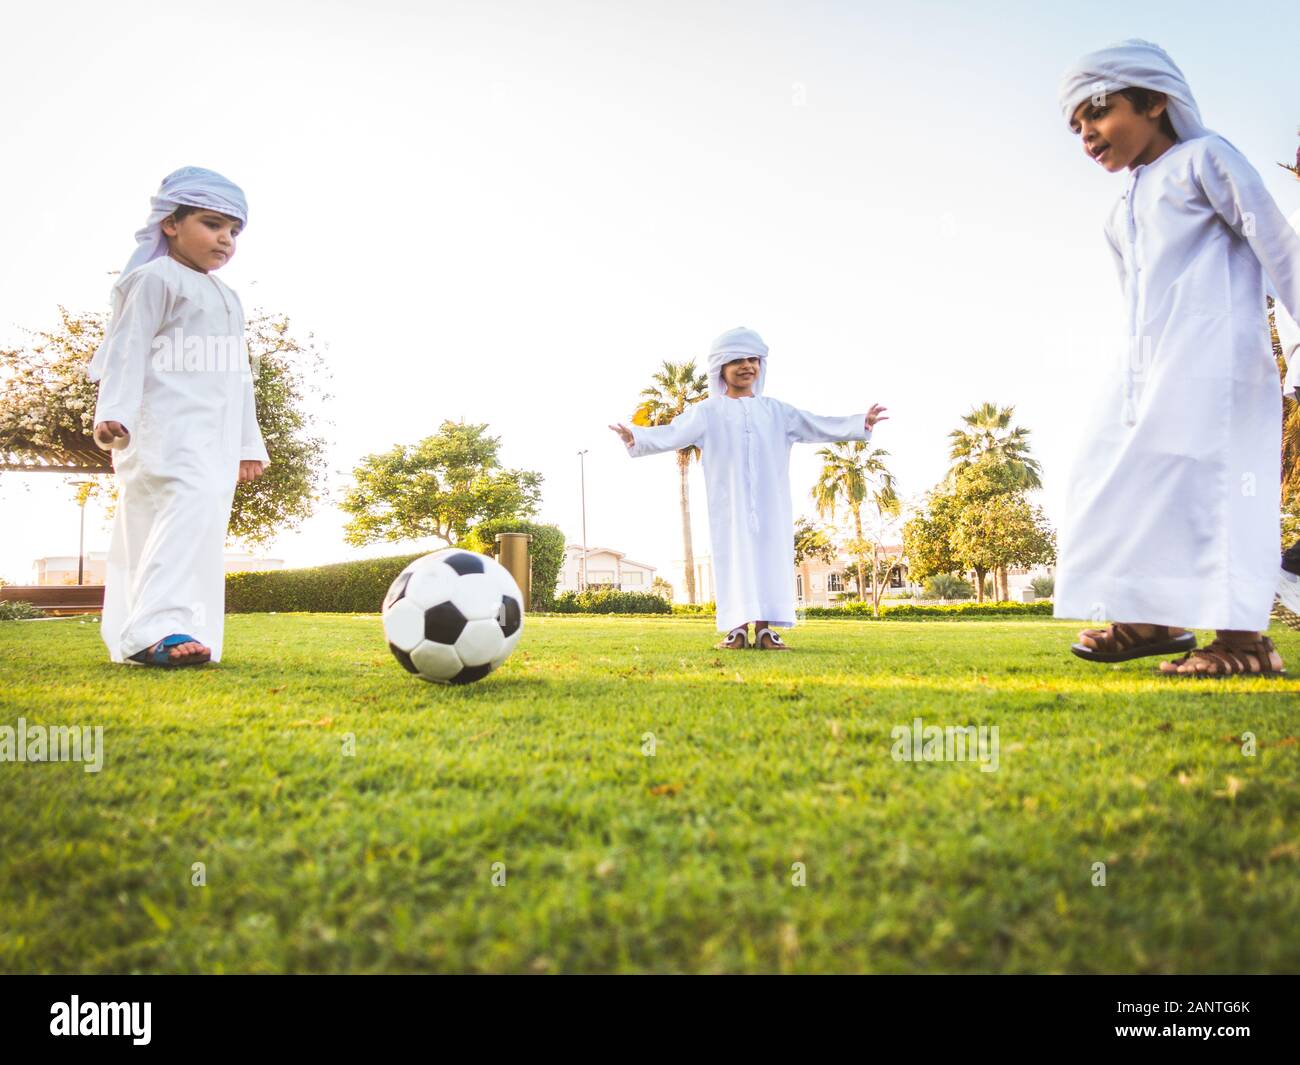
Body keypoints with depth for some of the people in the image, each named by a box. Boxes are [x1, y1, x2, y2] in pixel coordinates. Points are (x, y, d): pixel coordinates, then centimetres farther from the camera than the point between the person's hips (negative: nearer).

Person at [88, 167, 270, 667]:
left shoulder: (228, 299, 27)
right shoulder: (154, 279, 2)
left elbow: (238, 375, 29)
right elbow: (127, 349, -8)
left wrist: (249, 443, 26)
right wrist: (115, 411, -21)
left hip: (214, 435, 9)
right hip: (167, 425, -9)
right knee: (191, 502, -28)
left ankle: (131, 636, 9)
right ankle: (157, 627, -34)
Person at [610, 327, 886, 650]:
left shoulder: (776, 411, 15)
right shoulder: (707, 412, 6)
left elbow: (818, 427, 16)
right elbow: (671, 434, -4)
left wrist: (860, 423, 8)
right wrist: (636, 436, -21)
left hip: (770, 506, 3)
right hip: (729, 506, -2)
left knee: (770, 558, -2)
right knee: (734, 558, -4)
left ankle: (765, 628, 1)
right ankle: (737, 627, -3)